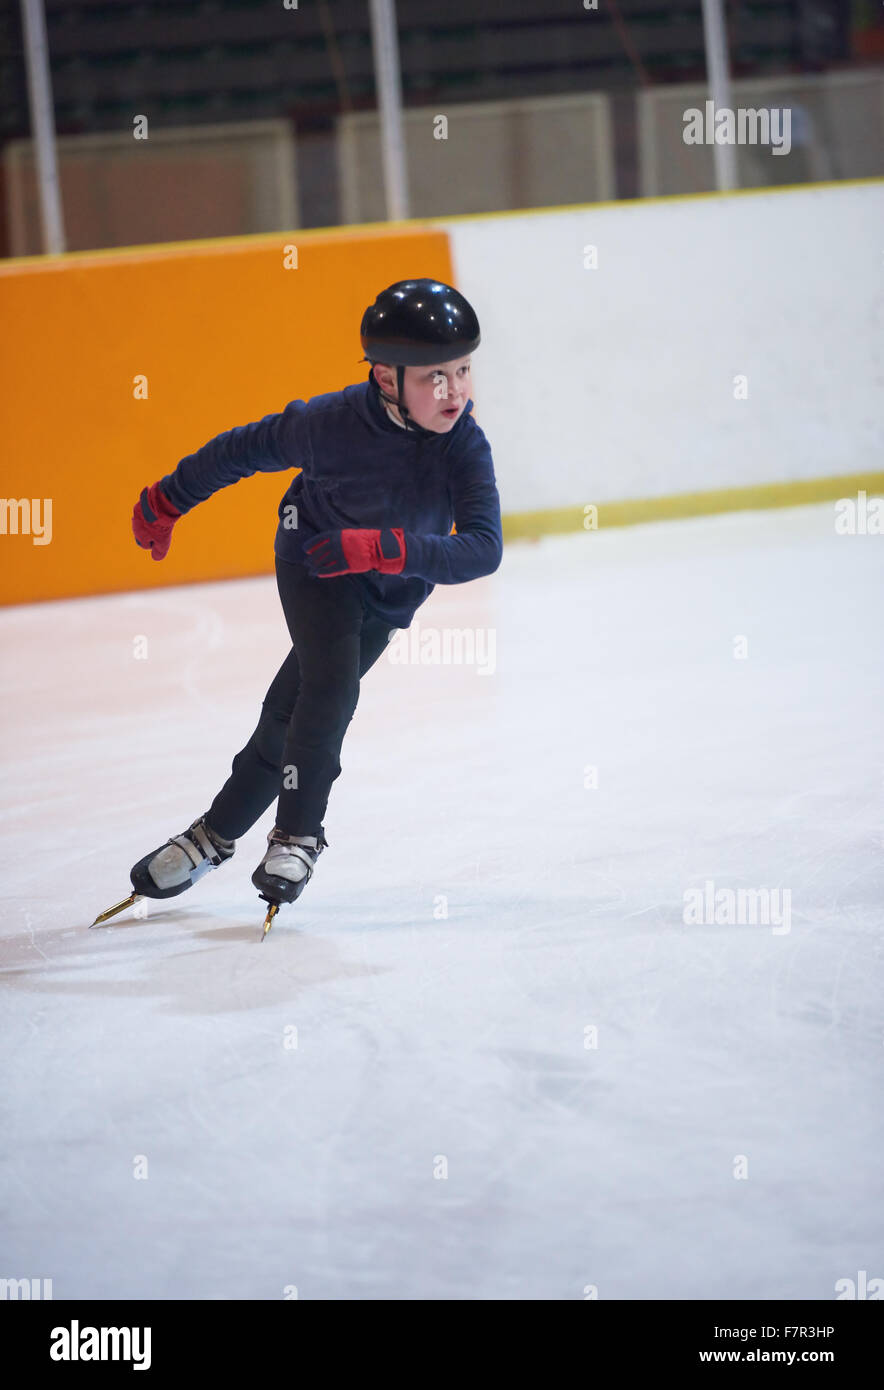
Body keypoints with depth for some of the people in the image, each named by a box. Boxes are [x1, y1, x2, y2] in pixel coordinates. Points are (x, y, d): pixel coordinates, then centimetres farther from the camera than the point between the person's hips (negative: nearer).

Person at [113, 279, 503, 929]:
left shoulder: (465, 444, -27)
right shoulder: (331, 423, -29)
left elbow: (483, 548, -35)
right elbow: (248, 447, -12)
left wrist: (384, 548, -47)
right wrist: (168, 500, 0)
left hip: (388, 594, 2)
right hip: (314, 562, -2)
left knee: (293, 712, 2)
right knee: (331, 684, -22)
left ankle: (217, 834, 16)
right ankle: (298, 836, -7)